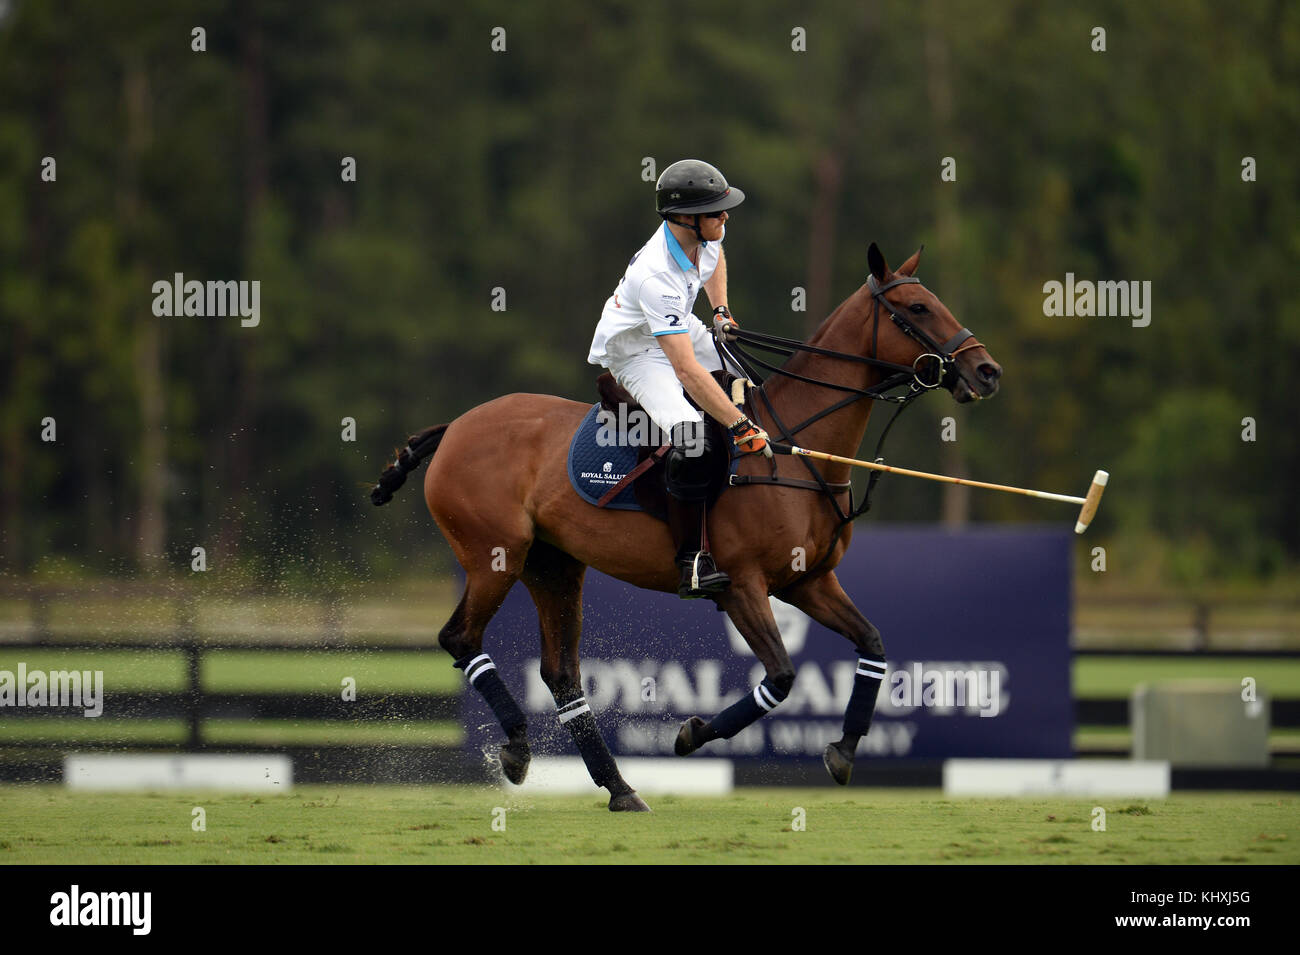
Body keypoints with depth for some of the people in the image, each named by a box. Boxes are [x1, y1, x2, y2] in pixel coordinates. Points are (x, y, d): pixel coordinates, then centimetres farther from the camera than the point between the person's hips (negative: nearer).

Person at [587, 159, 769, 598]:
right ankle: (693, 563, -20)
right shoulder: (656, 277, -41)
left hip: (680, 328, 8)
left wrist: (721, 310, 4)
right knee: (692, 437, -26)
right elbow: (686, 369, -43)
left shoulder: (703, 233, -17)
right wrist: (740, 427, -44)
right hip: (634, 351, -8)